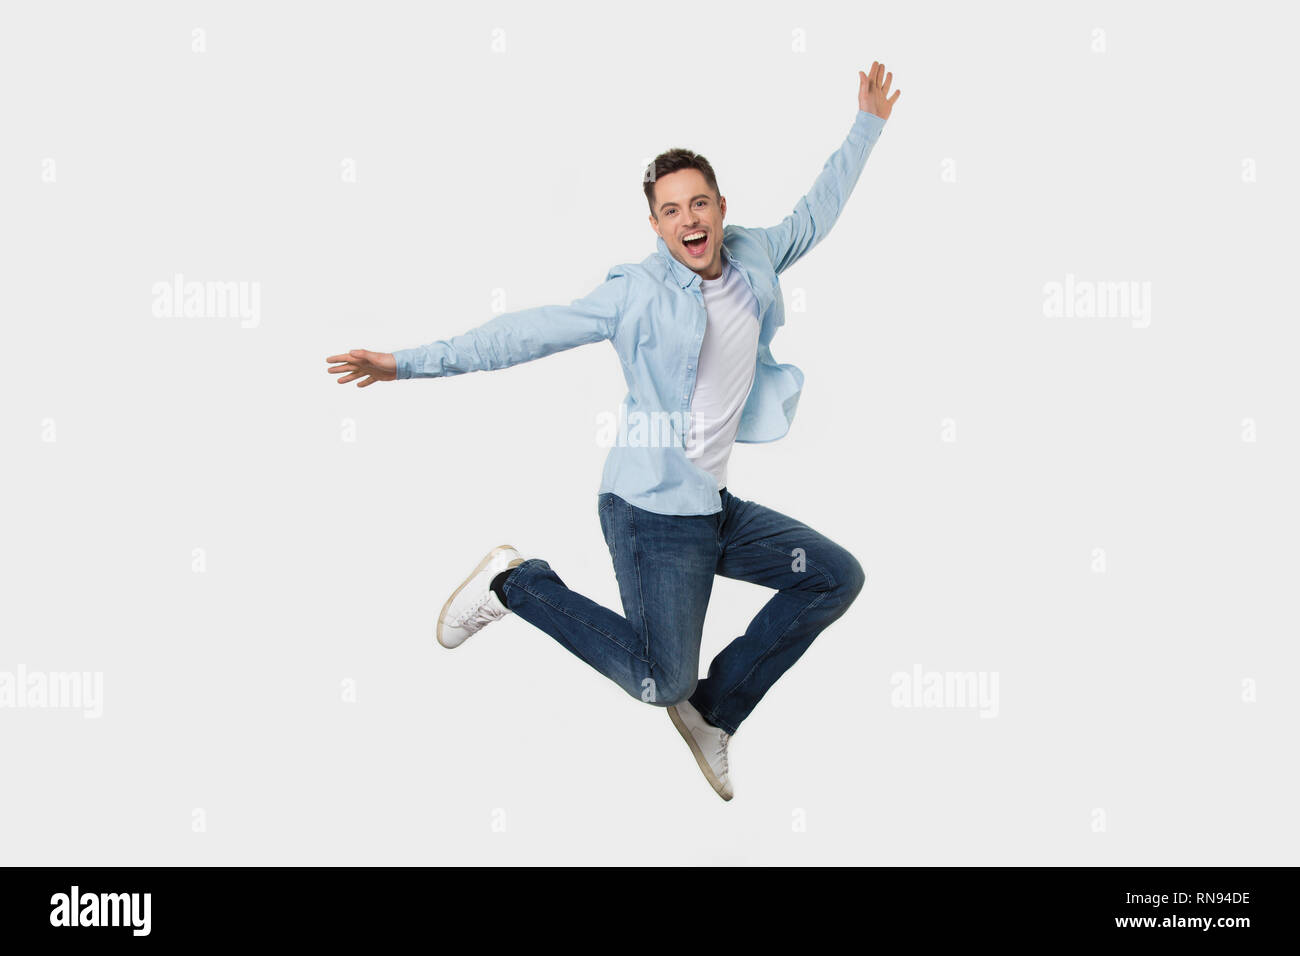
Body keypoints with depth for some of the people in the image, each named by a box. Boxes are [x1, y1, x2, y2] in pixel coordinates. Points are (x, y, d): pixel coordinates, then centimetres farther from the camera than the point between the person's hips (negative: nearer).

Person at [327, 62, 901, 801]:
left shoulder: (753, 260, 6)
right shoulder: (637, 295, -13)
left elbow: (814, 214, 24)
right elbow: (528, 332, -13)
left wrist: (868, 127, 29)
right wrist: (410, 363, -17)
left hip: (716, 505, 7)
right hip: (653, 510, -7)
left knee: (837, 576, 11)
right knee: (661, 681, -8)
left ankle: (713, 712, 17)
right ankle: (519, 584, 8)